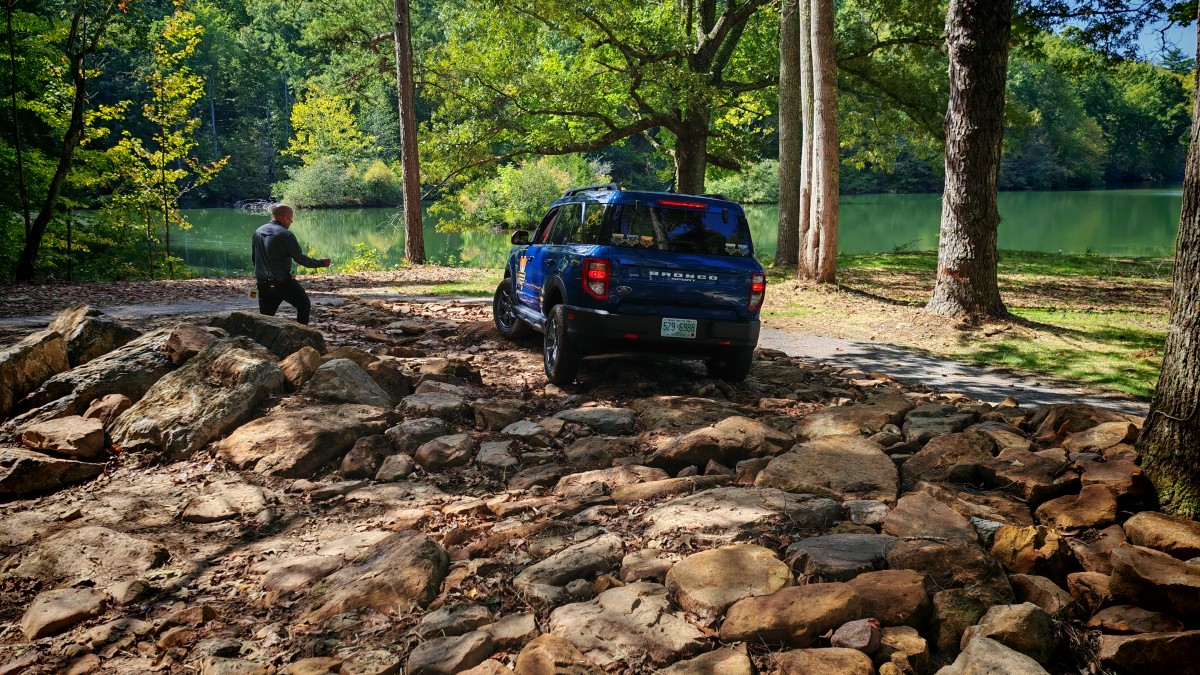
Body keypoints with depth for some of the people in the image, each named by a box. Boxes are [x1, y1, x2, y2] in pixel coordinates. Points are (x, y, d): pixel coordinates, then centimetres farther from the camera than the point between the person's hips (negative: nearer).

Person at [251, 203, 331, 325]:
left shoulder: (258, 232, 8)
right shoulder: (285, 234, -14)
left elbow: (253, 257, 16)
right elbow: (300, 259, -13)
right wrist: (321, 263, 0)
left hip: (263, 284, 6)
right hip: (283, 283, -6)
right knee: (304, 305, 14)